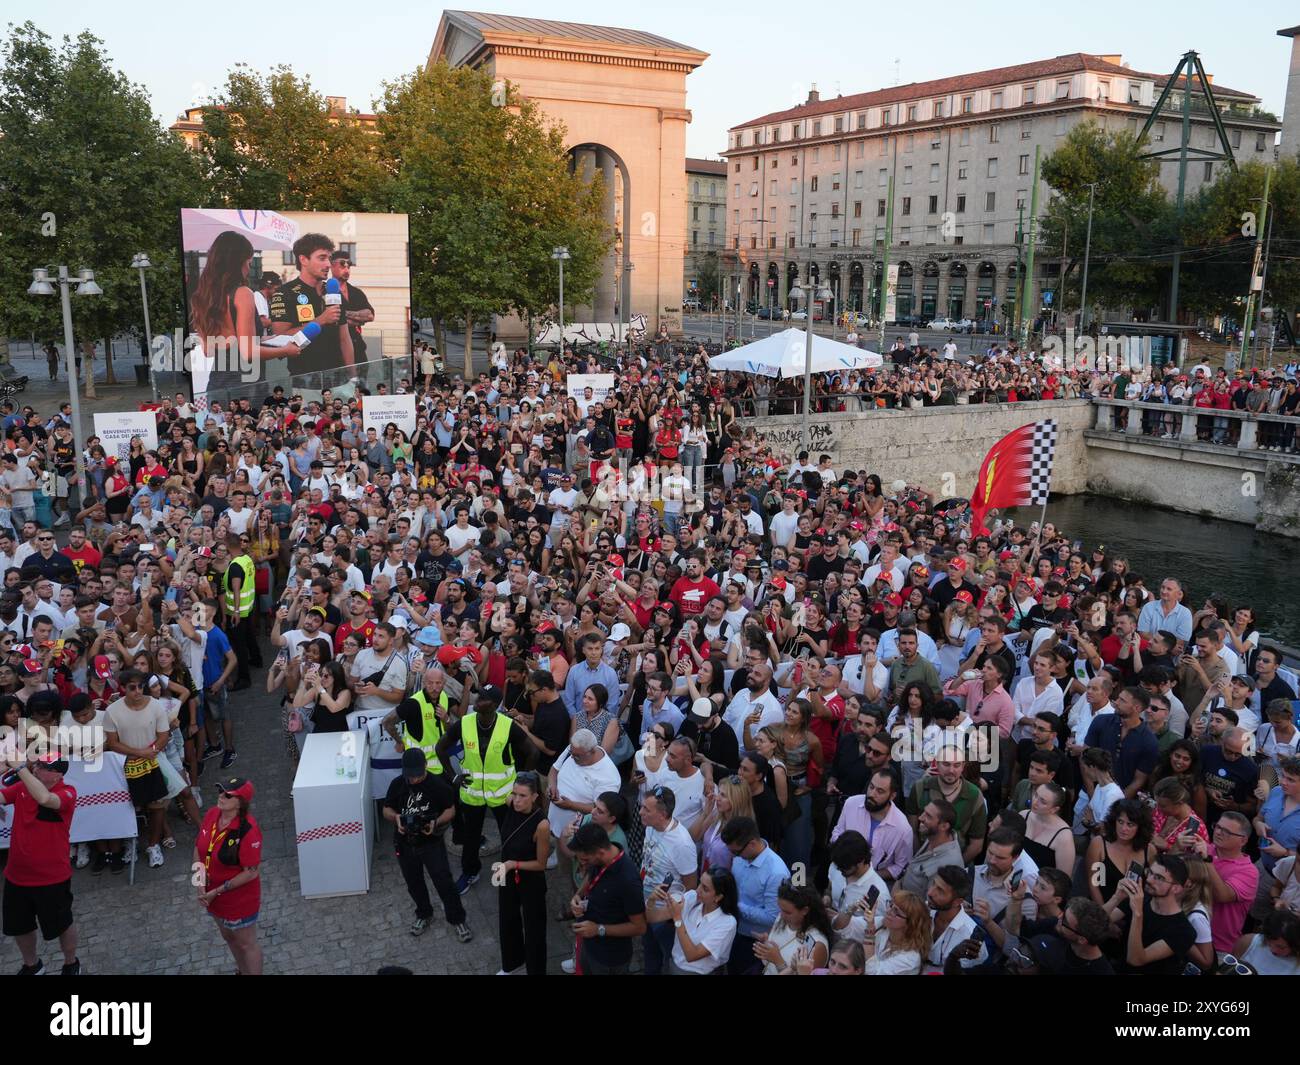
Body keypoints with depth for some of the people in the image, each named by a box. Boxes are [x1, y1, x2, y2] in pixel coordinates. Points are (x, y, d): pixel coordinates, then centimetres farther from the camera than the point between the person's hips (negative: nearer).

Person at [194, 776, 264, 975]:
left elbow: (252, 872, -26)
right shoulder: (211, 814, -10)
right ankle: (242, 971, 53)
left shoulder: (248, 830, -31)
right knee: (229, 936, 29)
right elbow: (198, 846, 5)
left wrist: (217, 891, -21)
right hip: (213, 894, 8)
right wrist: (200, 873, -10)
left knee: (246, 943, 14)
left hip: (239, 898, -8)